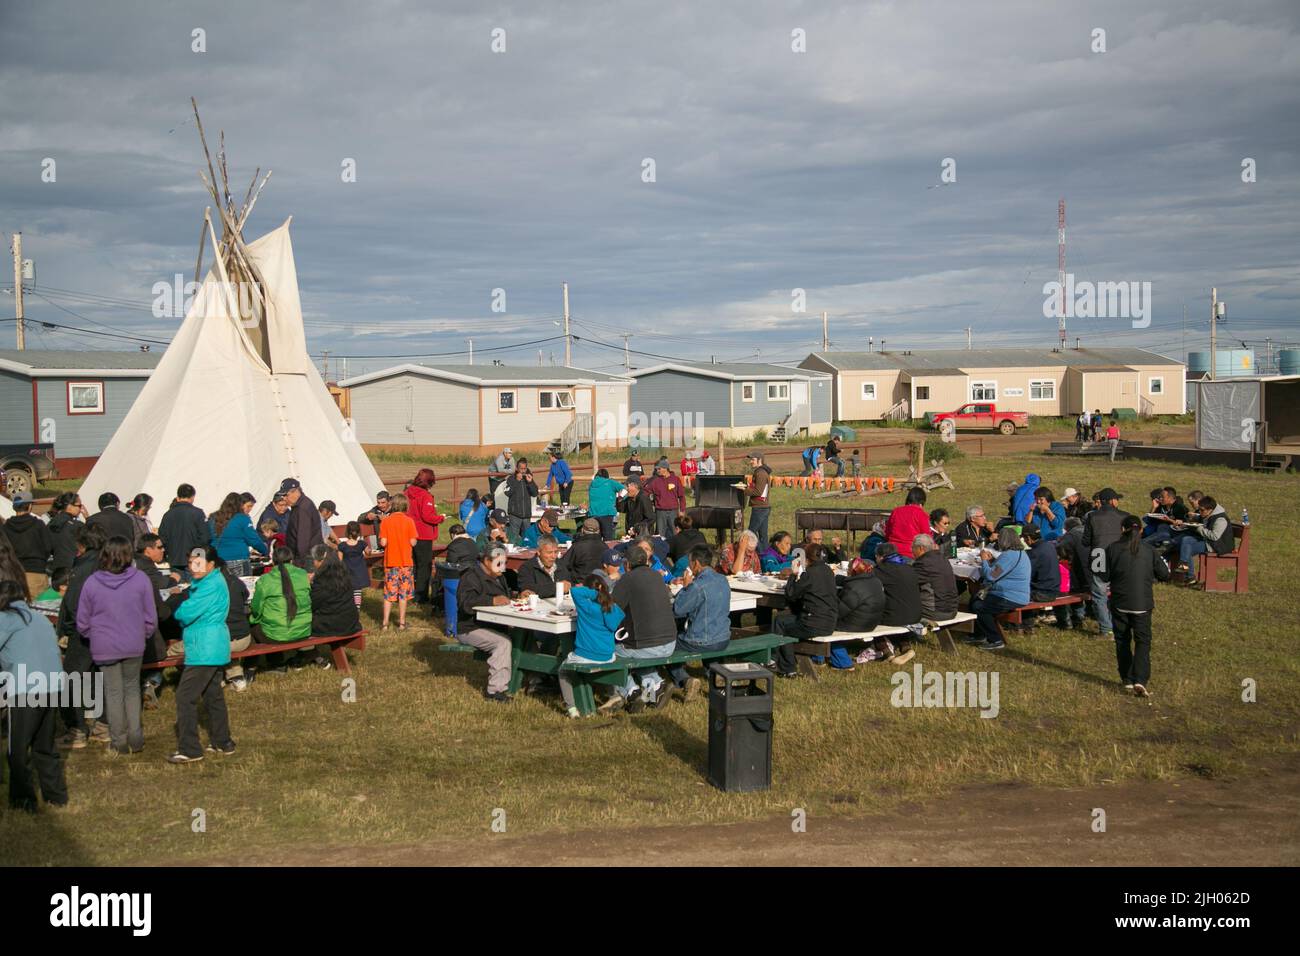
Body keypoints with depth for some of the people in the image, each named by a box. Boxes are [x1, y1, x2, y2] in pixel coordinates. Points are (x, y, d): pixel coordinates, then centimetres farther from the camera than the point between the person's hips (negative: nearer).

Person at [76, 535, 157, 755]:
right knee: (132, 689, 18)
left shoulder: (91, 583, -10)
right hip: (134, 646, 1)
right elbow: (151, 618, -3)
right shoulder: (140, 580, -11)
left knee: (113, 693, 11)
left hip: (104, 648, -1)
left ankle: (119, 742, 18)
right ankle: (135, 739, 16)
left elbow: (82, 623, -2)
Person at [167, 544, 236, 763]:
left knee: (185, 696, -8)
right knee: (213, 695, 18)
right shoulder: (208, 581, 14)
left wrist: (181, 609, -2)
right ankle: (222, 742, 27)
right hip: (215, 648, 11)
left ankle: (188, 749, -6)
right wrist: (186, 609, -6)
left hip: (204, 651, -11)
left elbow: (186, 613, -23)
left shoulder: (211, 585, -19)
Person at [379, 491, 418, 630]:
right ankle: (402, 622, 11)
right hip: (405, 562, -1)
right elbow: (413, 542, -11)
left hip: (390, 562, 1)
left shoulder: (386, 521, -6)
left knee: (389, 593, 7)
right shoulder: (408, 521, -9)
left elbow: (383, 543, -9)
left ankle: (385, 623, 6)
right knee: (403, 593, 8)